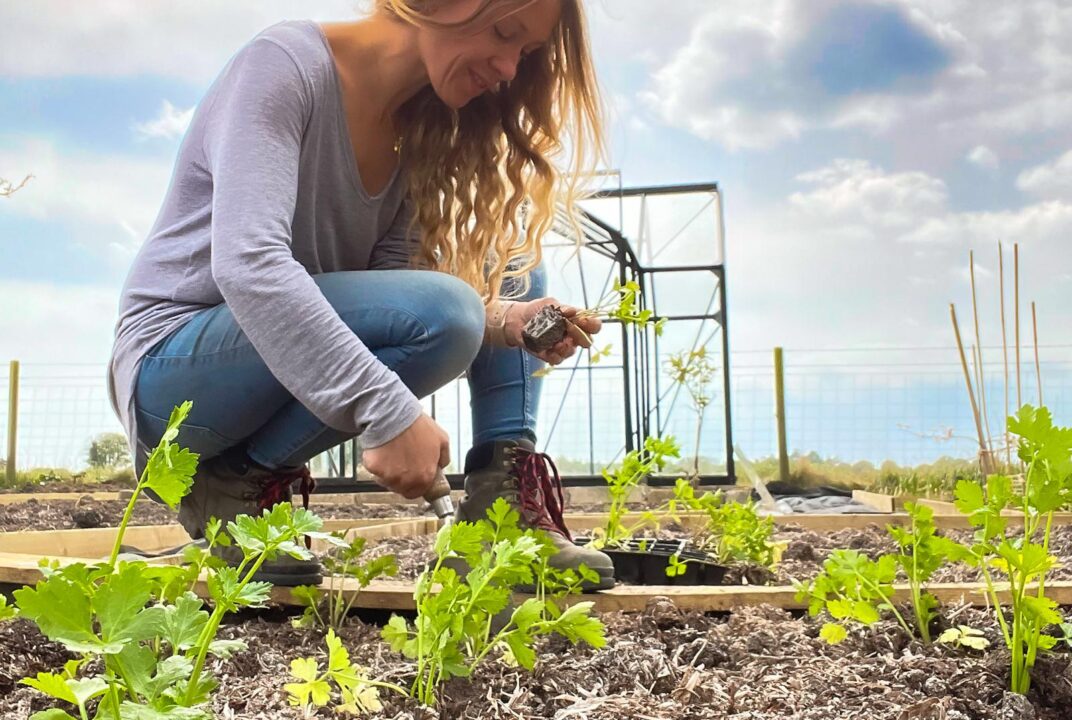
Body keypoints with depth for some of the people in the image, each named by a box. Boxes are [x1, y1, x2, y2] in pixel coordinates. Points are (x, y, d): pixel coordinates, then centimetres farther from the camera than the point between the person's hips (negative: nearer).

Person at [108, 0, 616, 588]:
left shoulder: (418, 132, 4)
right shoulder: (288, 63, -19)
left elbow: (399, 286, -6)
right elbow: (247, 265, -33)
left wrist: (503, 318, -24)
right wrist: (390, 413, -39)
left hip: (293, 365, 8)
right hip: (174, 365, -7)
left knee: (506, 256, 3)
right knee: (439, 313, -30)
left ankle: (508, 502, -8)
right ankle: (241, 482, -12)